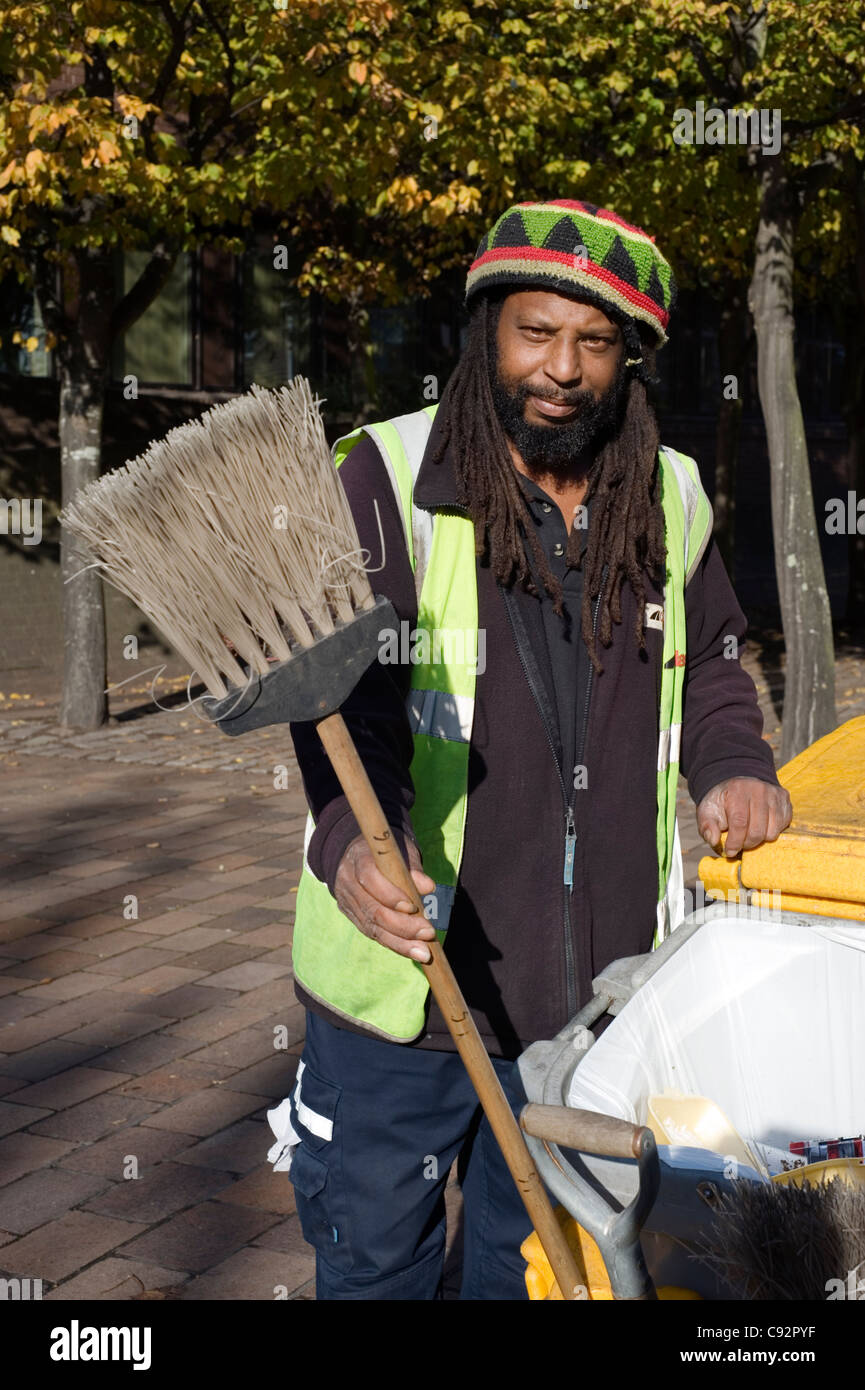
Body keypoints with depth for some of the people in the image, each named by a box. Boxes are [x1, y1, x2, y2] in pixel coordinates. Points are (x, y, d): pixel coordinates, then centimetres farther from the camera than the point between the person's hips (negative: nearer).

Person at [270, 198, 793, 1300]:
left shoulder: (670, 503, 5)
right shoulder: (390, 480, -11)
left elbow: (712, 660, 18)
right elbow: (341, 686, -19)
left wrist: (733, 765, -2)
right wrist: (351, 837, -37)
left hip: (587, 996, 4)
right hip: (406, 973, -3)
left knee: (529, 1261, 23)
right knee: (374, 1258, 15)